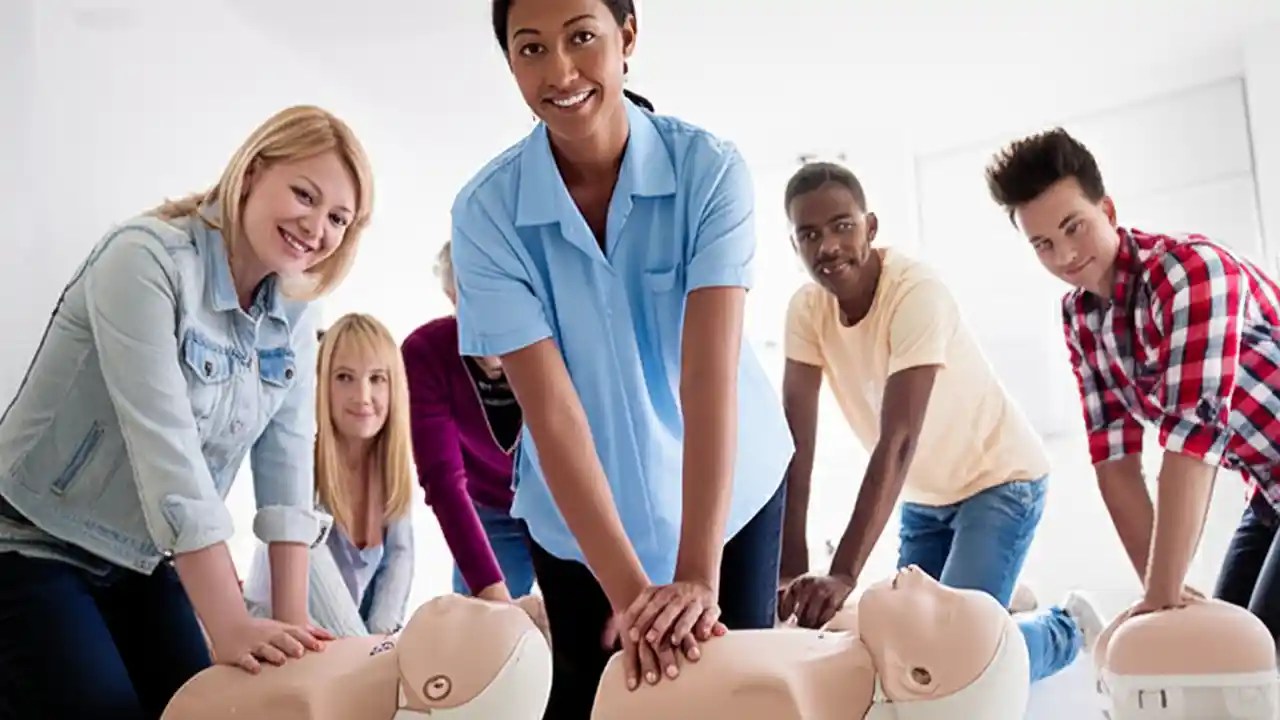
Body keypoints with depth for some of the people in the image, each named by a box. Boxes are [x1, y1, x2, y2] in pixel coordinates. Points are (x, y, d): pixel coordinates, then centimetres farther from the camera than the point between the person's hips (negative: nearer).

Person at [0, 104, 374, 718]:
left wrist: (292, 618, -16)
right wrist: (230, 625, -35)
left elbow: (288, 458, -8)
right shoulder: (146, 259, -23)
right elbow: (164, 444, -31)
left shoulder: (293, 314, -2)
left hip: (145, 564, 6)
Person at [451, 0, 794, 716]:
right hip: (579, 516, 0)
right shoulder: (486, 210, -18)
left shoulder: (710, 167, -19)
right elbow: (550, 406, -24)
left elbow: (710, 370, -28)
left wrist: (698, 574, -35)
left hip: (727, 490, 0)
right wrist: (630, 590, -30)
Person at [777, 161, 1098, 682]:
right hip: (926, 494, 6)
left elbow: (899, 442, -37)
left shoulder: (917, 292, -30)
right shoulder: (805, 309, -12)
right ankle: (1005, 605, 33)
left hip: (998, 480, -6)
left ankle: (1069, 628, 16)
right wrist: (790, 564, -25)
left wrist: (845, 574, -45)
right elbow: (796, 438, -17)